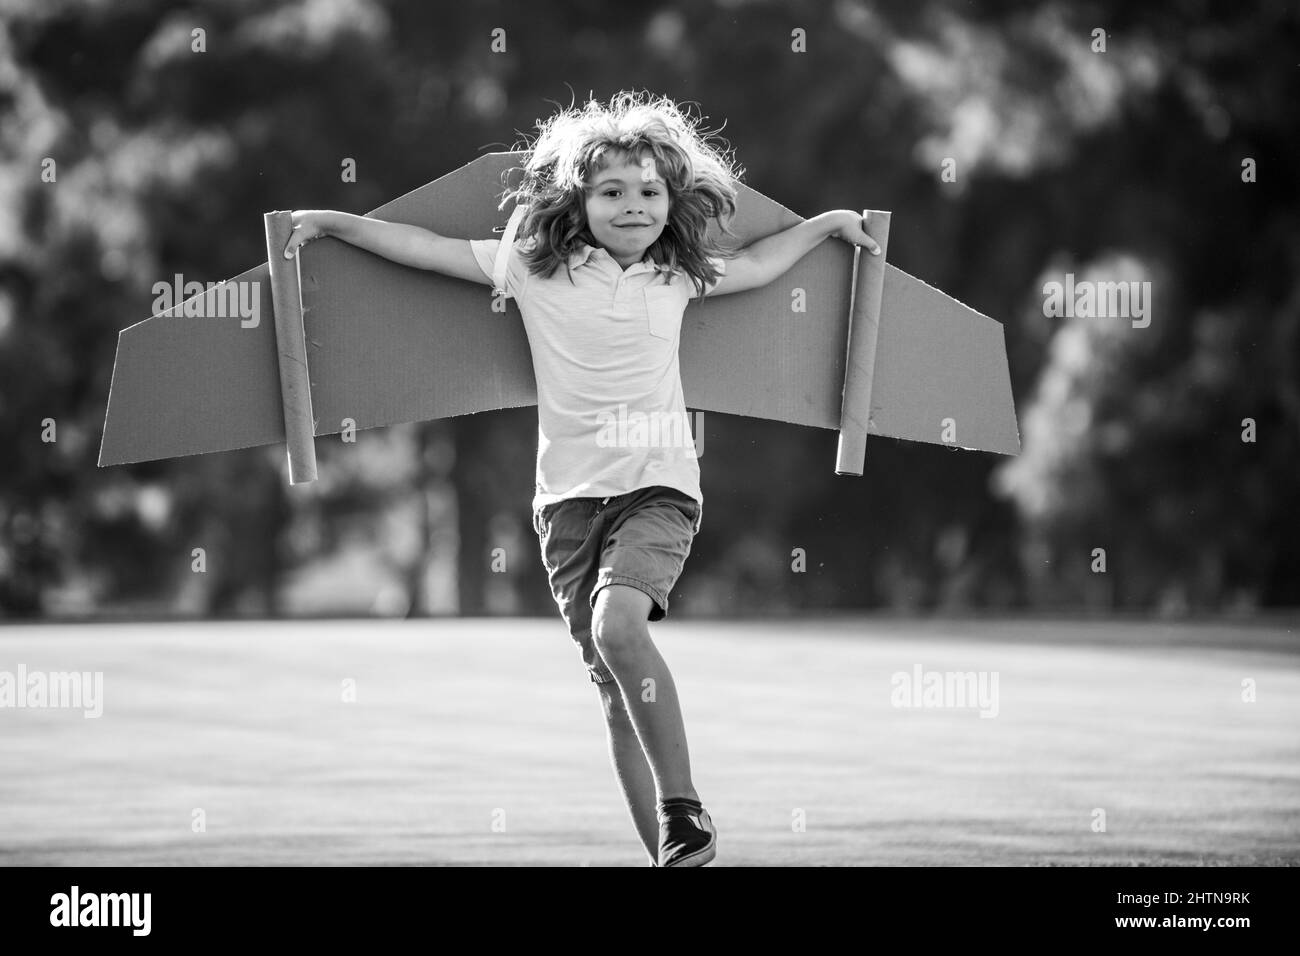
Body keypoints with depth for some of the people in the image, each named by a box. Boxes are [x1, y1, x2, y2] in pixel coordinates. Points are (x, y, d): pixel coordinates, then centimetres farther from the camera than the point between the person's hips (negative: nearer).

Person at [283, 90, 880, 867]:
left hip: (659, 487, -2)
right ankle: (667, 849, 5)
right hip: (571, 496, 2)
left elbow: (756, 265, 28)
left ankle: (684, 807, -23)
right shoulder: (536, 268, 4)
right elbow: (426, 247, 8)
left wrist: (827, 223, 28)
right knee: (614, 683, 1)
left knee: (617, 622, -29)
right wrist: (332, 222, 8)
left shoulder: (678, 275, 8)